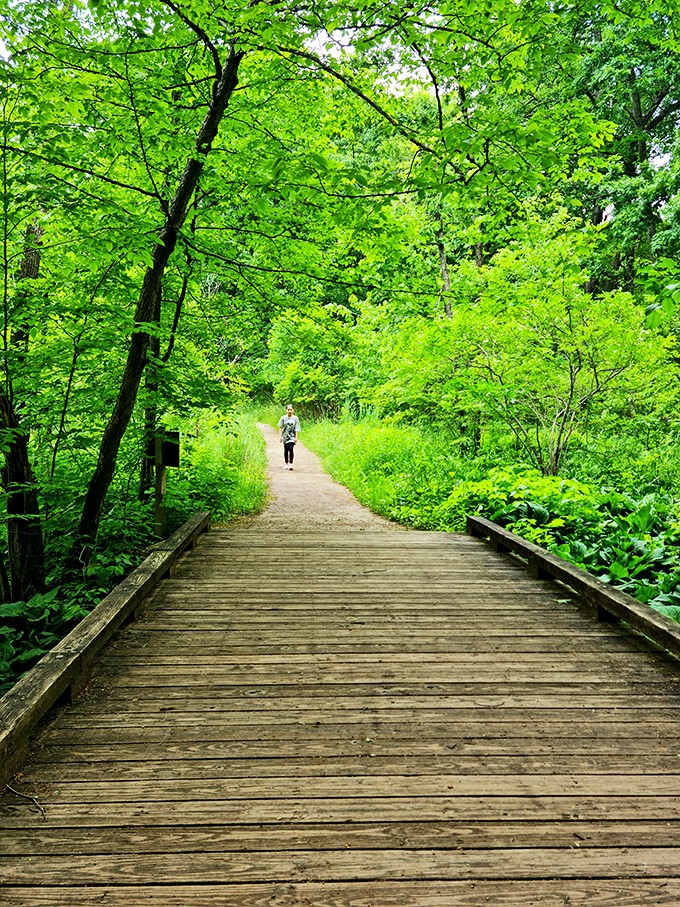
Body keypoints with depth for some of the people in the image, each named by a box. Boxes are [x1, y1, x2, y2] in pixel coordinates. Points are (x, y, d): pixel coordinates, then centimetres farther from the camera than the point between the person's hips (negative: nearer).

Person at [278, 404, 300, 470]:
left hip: (292, 437, -2)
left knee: (291, 449, -16)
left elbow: (296, 429, 0)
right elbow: (280, 427, 4)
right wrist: (280, 436, -3)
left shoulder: (295, 418, 0)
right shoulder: (283, 418, 2)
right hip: (285, 436, 2)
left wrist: (296, 437, -5)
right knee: (286, 451, 7)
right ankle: (286, 464, 20)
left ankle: (290, 464, -11)